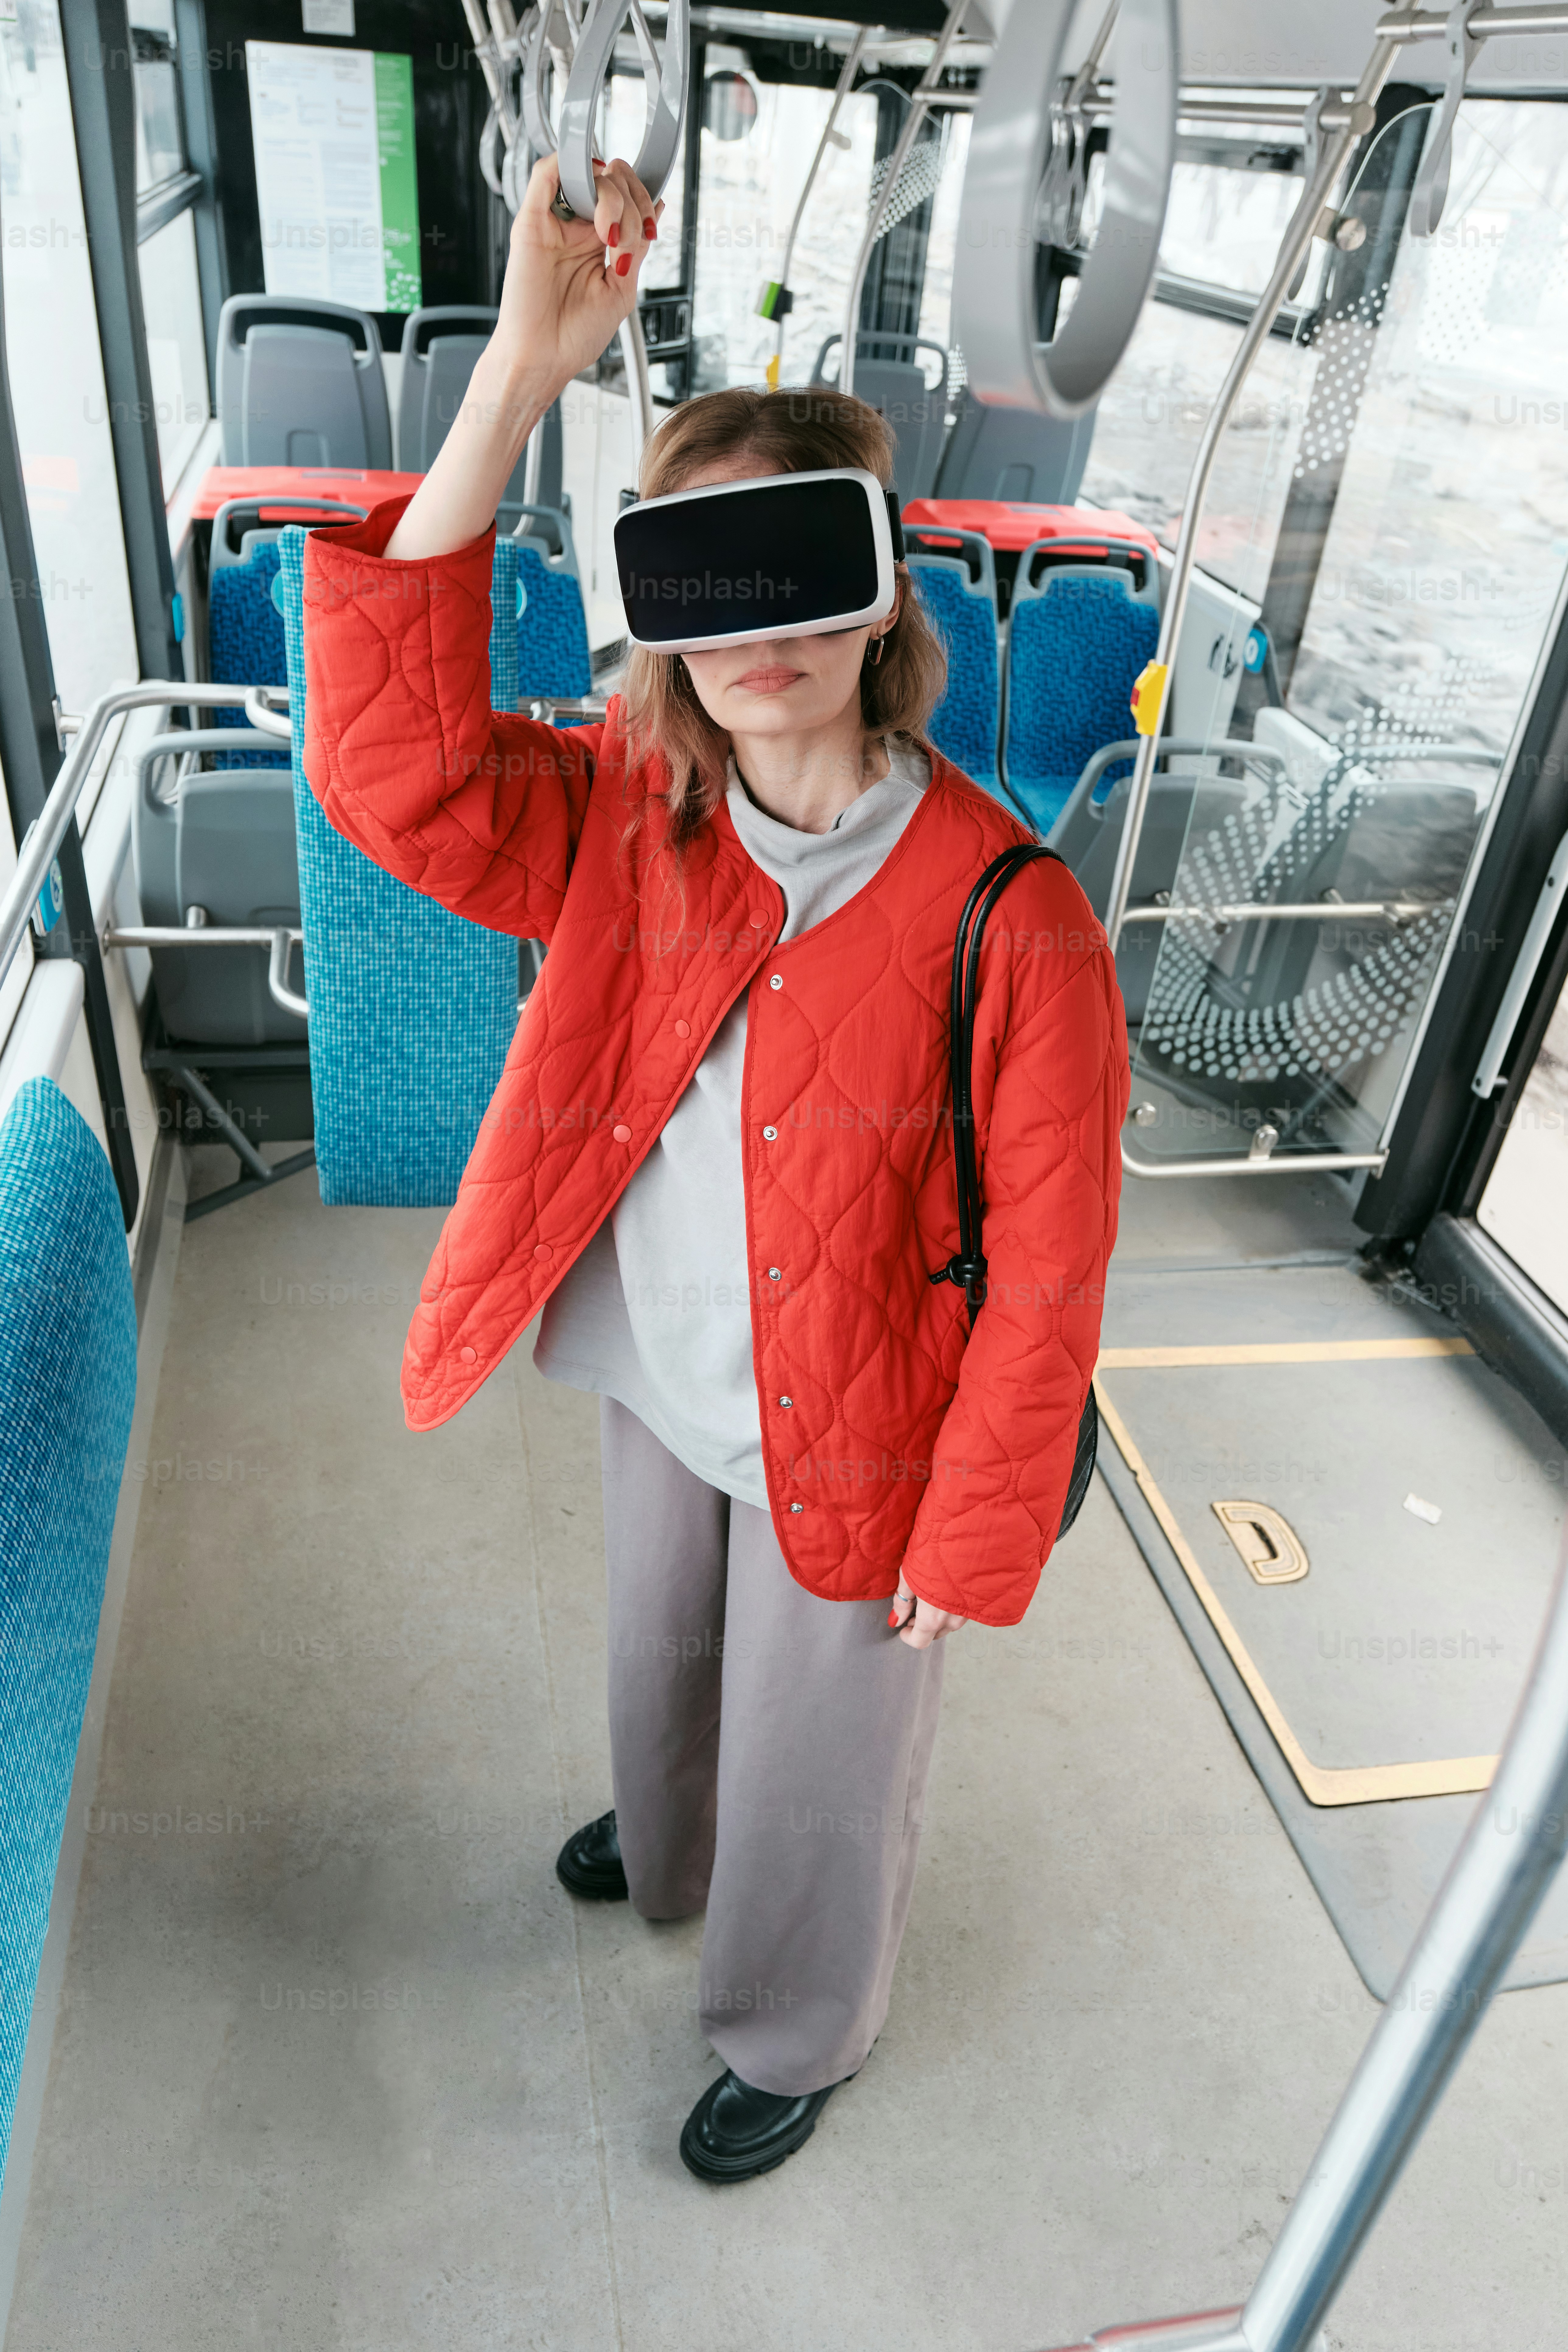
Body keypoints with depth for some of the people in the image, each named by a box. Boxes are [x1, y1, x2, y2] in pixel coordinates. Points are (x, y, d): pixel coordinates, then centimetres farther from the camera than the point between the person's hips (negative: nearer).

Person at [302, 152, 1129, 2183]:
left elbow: (1044, 1278, -20)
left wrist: (969, 1544, -11)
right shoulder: (628, 823, -13)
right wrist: (518, 375, -36)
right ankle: (665, 1853, 69)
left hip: (852, 1451, -5)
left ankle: (797, 2035, 55)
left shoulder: (1005, 923, -28)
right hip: (661, 1397, 5)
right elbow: (395, 766, -30)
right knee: (662, 1663, 33)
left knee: (821, 1764, 21)